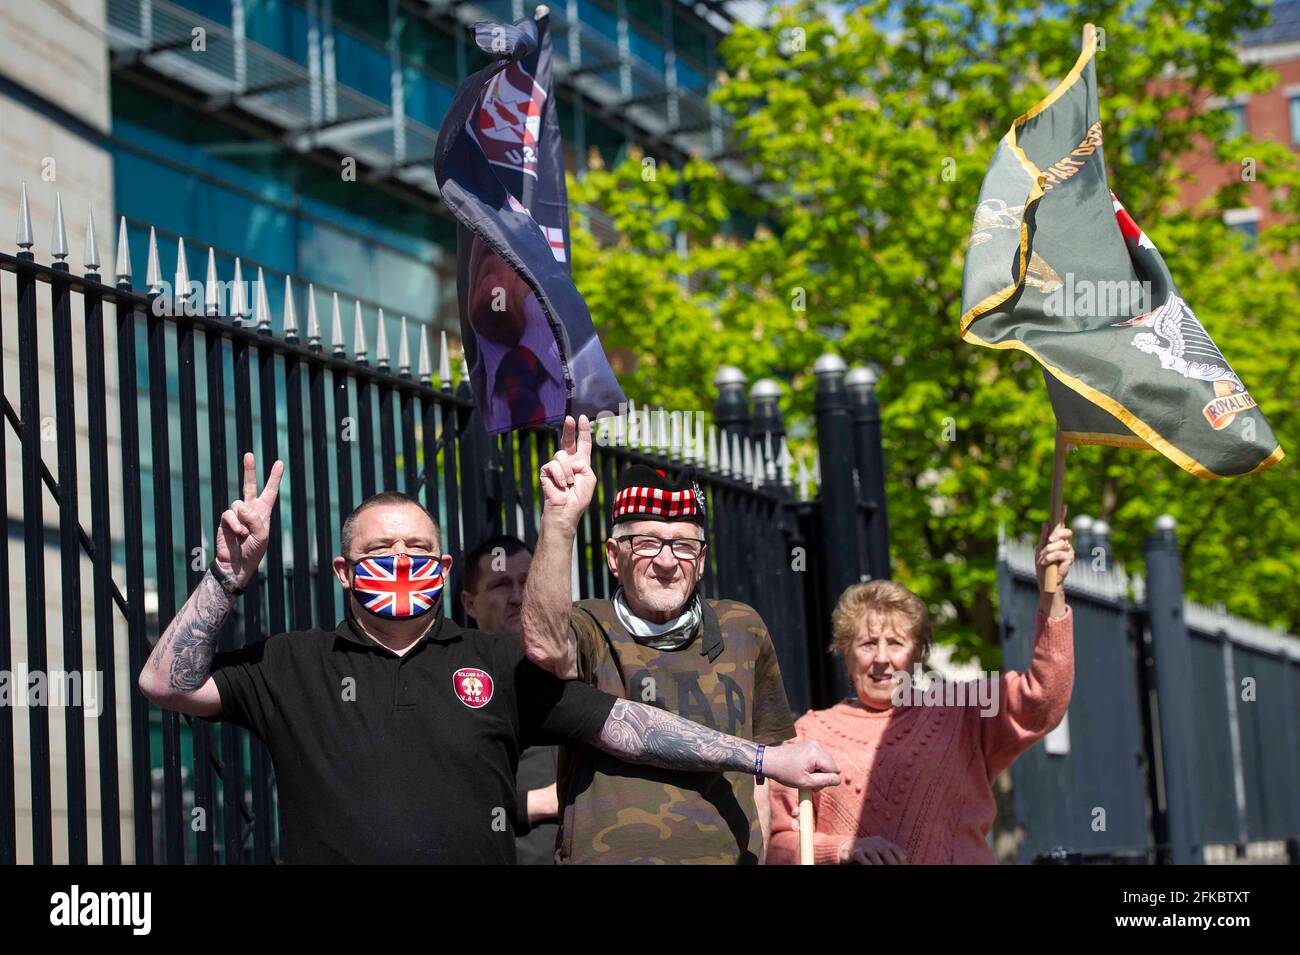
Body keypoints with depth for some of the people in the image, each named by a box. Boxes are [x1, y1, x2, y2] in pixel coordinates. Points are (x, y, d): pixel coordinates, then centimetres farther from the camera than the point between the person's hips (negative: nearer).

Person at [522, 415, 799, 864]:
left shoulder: (743, 630, 15)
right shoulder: (592, 631, 3)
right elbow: (545, 646, -20)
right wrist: (560, 520, -26)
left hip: (728, 855, 3)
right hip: (606, 854, -3)